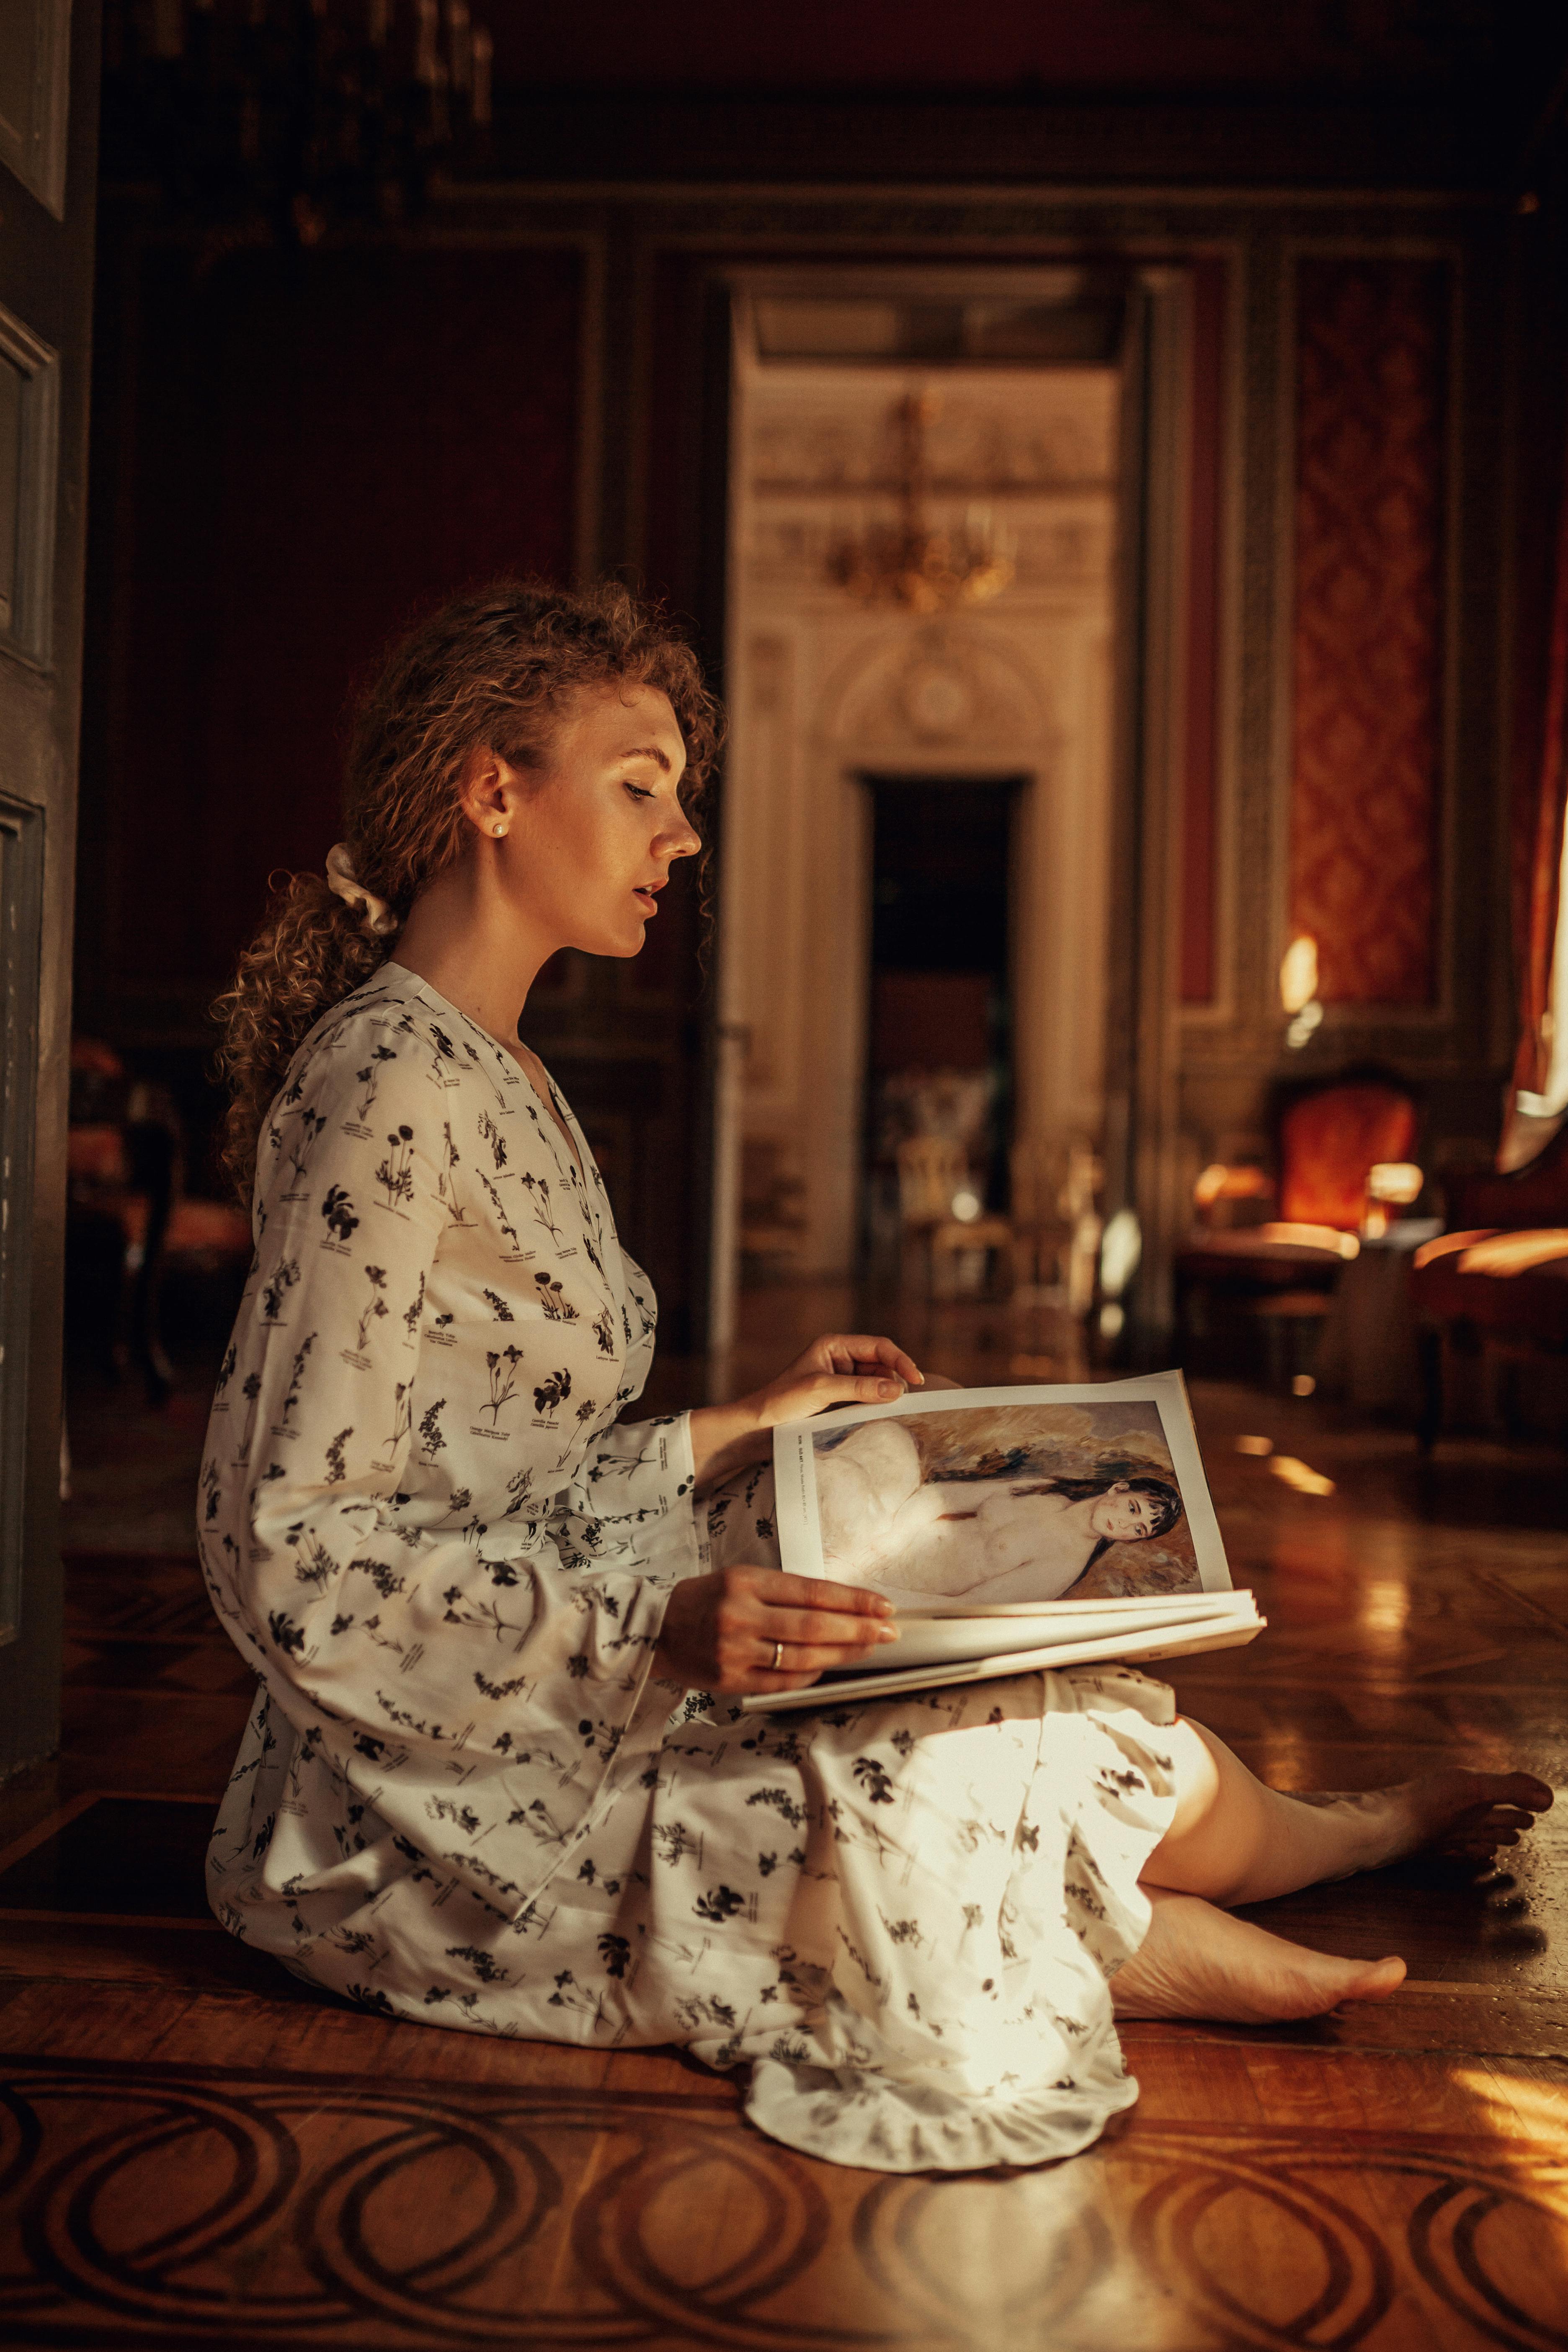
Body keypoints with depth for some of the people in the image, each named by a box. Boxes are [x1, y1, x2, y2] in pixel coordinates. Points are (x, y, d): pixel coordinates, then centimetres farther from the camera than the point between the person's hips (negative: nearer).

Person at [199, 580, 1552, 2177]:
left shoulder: (500, 1084, 11)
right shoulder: (390, 1082, -20)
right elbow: (298, 1554, -23)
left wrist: (744, 1432, 9)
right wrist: (648, 1635, -30)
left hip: (542, 1725, 9)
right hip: (447, 1804, -9)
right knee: (1119, 1766, -8)